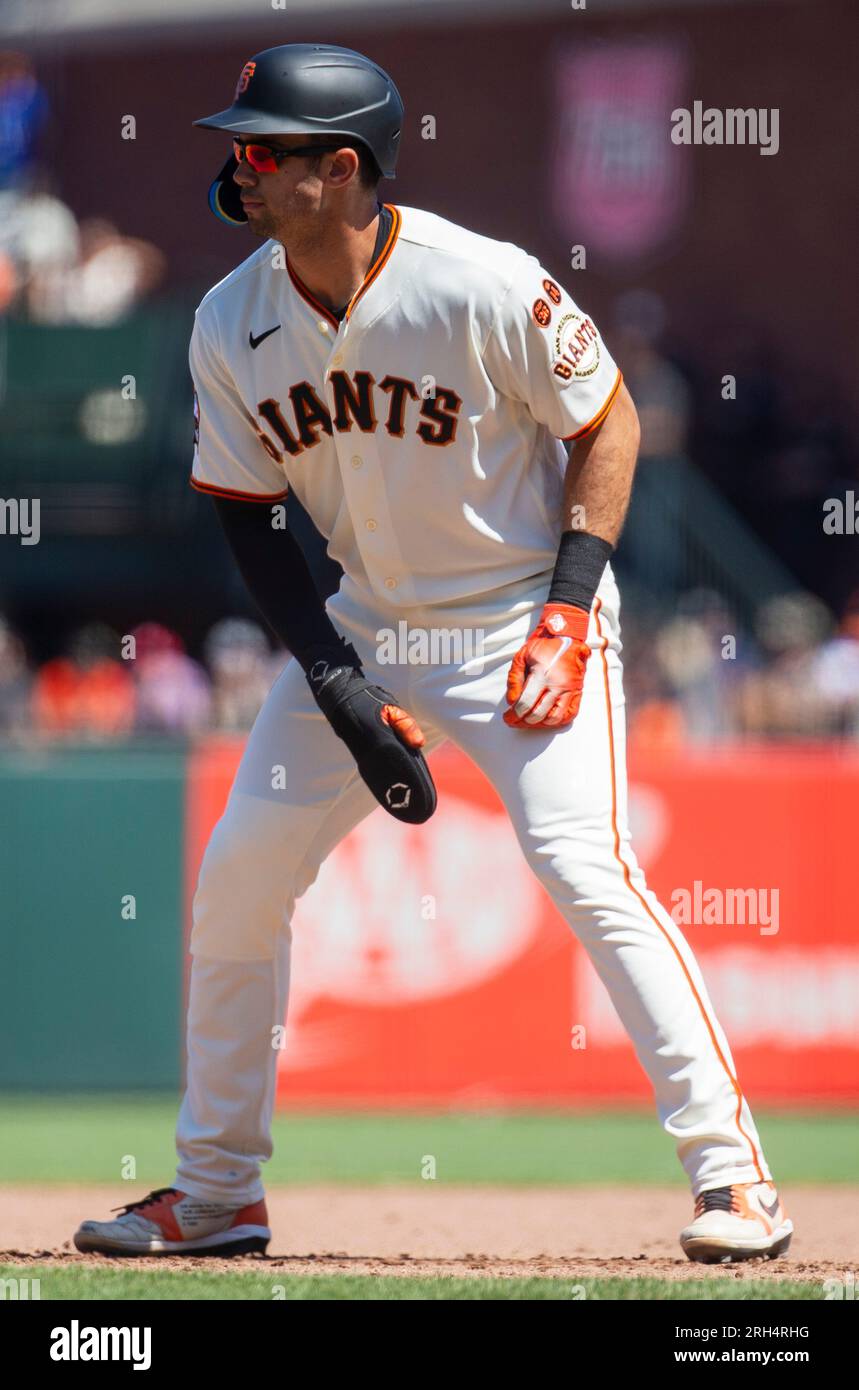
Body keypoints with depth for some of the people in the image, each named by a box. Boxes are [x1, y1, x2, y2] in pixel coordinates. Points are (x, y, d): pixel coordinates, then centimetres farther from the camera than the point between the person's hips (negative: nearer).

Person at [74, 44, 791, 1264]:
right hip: (364, 623, 6)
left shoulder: (484, 288, -22)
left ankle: (732, 1174, -15)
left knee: (584, 866, -21)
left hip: (524, 614, -6)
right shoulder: (231, 327, -7)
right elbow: (249, 518, 1)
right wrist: (342, 691, -9)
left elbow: (608, 421, -9)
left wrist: (569, 611, -17)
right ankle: (217, 1193, 15)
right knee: (239, 876, 1)